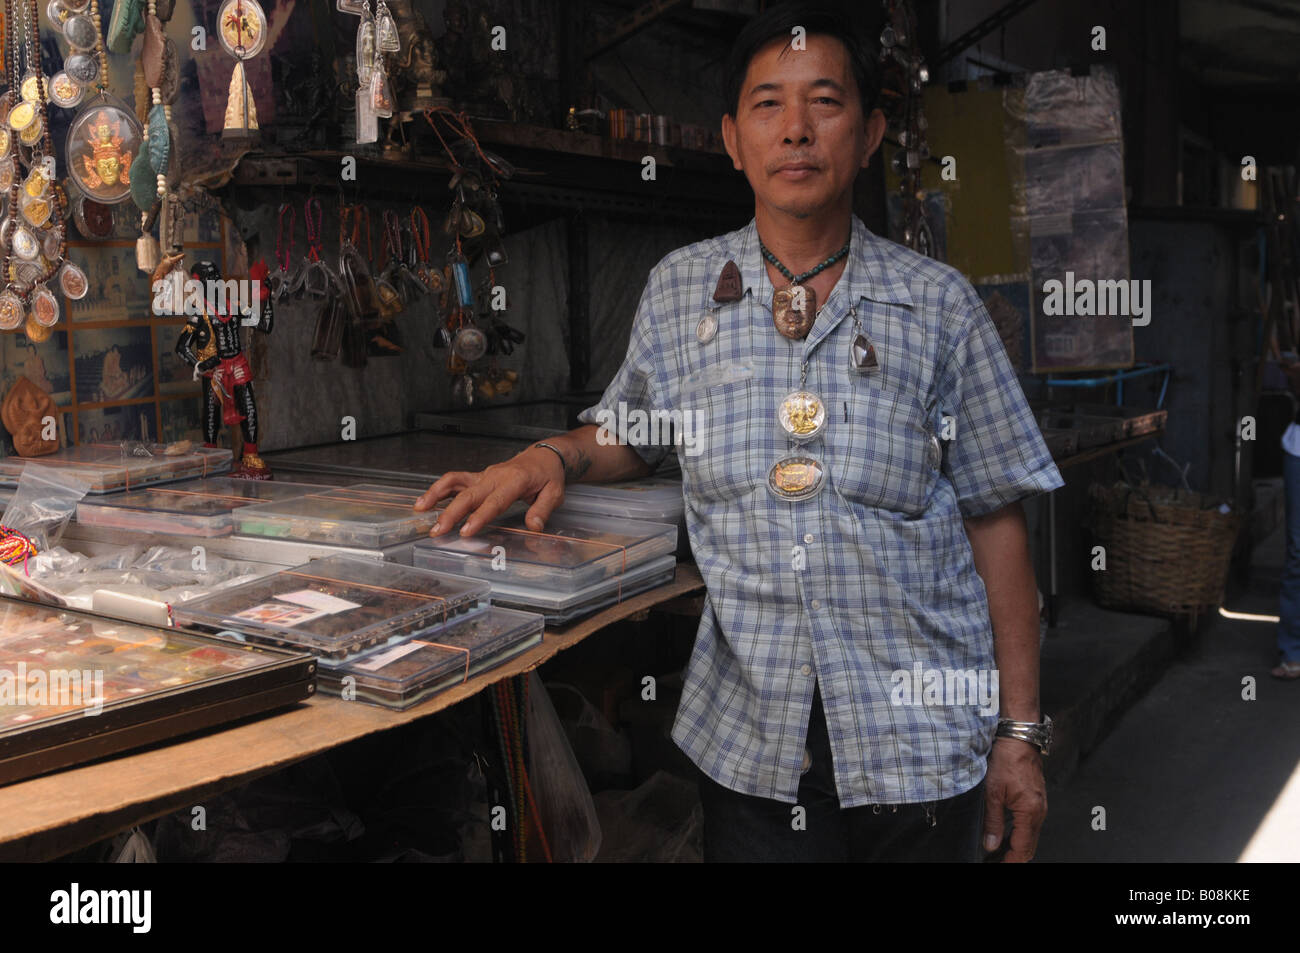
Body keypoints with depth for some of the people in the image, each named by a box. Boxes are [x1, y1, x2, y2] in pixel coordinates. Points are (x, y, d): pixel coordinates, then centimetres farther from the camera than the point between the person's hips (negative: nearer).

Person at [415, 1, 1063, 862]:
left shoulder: (938, 303, -2)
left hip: (920, 739, 0)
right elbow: (630, 437, 18)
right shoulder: (678, 290, 3)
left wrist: (1020, 732, -1)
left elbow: (995, 521, 0)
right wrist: (554, 457, -5)